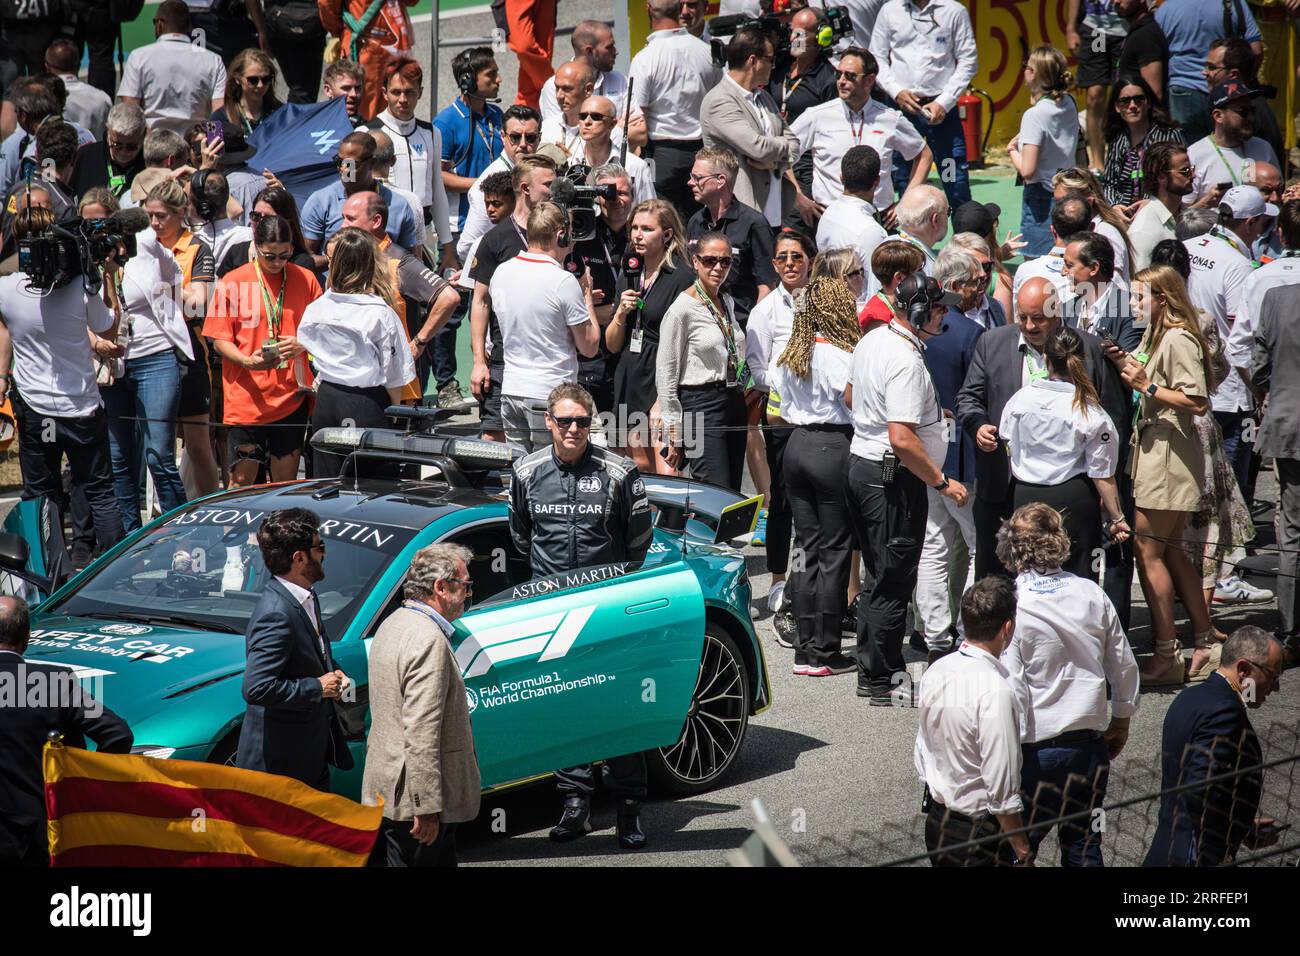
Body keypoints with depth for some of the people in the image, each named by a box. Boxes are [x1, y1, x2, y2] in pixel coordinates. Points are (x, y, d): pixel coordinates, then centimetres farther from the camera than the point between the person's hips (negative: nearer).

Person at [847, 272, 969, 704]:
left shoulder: (871, 340, 7)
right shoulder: (906, 361, -23)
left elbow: (851, 397, 24)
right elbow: (902, 439, -28)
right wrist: (942, 482, -20)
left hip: (862, 461, 10)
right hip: (894, 477, -10)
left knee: (882, 577, 17)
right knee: (895, 583, -2)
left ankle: (873, 670, 22)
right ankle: (881, 681, 3)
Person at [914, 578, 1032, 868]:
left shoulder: (936, 671, 1)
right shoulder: (995, 692, -23)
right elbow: (1003, 792, -23)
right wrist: (1023, 855, -16)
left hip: (935, 820, 8)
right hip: (979, 832, -8)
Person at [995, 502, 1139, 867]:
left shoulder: (1011, 608, -15)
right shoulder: (1091, 594, -1)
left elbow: (1012, 689, -15)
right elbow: (1124, 666, 8)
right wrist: (1120, 723, 23)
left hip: (1038, 745, -5)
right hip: (1091, 738, 5)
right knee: (1083, 845, 15)